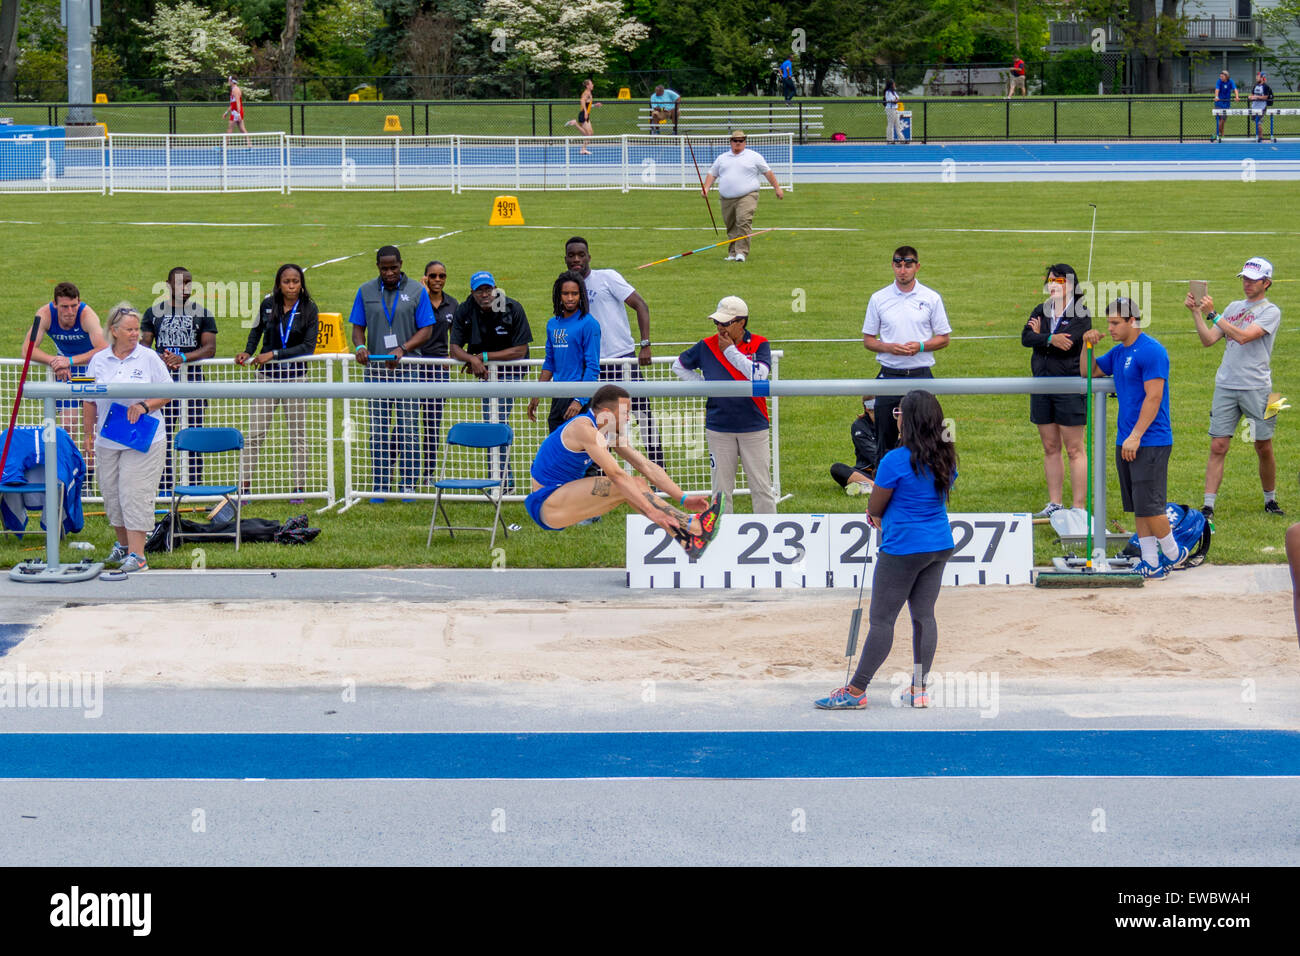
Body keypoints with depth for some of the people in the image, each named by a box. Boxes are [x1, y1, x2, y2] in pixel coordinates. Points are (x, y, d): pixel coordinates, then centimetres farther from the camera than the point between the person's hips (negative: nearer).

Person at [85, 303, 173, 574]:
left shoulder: (149, 358, -2)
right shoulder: (99, 361, 6)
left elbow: (168, 394, 0)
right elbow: (91, 402, 13)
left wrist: (145, 406, -16)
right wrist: (89, 435, 12)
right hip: (107, 442, 4)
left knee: (135, 494, -9)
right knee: (112, 495, 10)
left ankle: (137, 554, -10)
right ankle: (123, 544, 30)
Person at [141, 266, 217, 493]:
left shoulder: (202, 313, 7)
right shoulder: (153, 312, 11)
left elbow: (210, 348, -2)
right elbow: (143, 345, 5)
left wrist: (182, 358, -17)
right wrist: (160, 358, -16)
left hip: (193, 380, -1)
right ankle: (165, 489, 4)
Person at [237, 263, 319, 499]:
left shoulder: (309, 309, -6)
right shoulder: (268, 305, 1)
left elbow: (308, 347, -13)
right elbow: (257, 330, 21)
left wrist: (274, 354, -18)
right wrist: (248, 352, 4)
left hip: (295, 378, -1)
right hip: (266, 376, 1)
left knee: (297, 436, 5)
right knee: (255, 433, -2)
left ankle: (299, 486, 12)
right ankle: (244, 486, 2)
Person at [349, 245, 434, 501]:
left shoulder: (417, 291, 3)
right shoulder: (365, 292, 9)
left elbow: (426, 330, 1)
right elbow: (358, 327, 12)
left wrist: (403, 349, -14)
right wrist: (360, 347, -10)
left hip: (407, 369, -2)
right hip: (376, 369, 2)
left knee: (408, 429, -2)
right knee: (378, 430, 3)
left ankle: (409, 486, 4)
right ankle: (380, 487, 7)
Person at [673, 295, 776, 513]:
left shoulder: (759, 345, -1)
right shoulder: (707, 346, 3)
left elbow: (759, 375, -19)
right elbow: (679, 365, 17)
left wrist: (730, 350, -13)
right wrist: (703, 385, 5)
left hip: (754, 427, -1)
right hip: (718, 428, 1)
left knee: (761, 487, 2)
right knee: (721, 488, 5)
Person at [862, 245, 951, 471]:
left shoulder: (931, 298, 3)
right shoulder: (879, 299, 5)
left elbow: (943, 338, 7)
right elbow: (867, 340, 8)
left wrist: (920, 346, -12)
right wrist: (888, 347, -12)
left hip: (921, 375, -1)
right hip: (889, 375, 1)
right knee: (885, 436, 2)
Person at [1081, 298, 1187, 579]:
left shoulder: (1151, 351, -13)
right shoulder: (1119, 352, 15)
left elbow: (1154, 397, -18)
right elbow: (1089, 372, 27)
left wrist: (1135, 436, -21)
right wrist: (1088, 345, 8)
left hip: (1151, 442, -9)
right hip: (1126, 442, 9)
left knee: (1149, 505, -9)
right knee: (1138, 507, 8)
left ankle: (1174, 554, 7)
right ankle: (1151, 563, 11)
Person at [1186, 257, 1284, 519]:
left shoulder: (1270, 312, -3)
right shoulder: (1234, 308, 16)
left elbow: (1243, 336, -18)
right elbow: (1208, 340, 11)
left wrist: (1213, 314, -17)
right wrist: (1196, 312, 0)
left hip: (1256, 389, -4)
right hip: (1225, 387, 4)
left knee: (1264, 448, 4)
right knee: (1218, 447, -3)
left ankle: (1270, 500, 22)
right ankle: (1208, 506, -5)